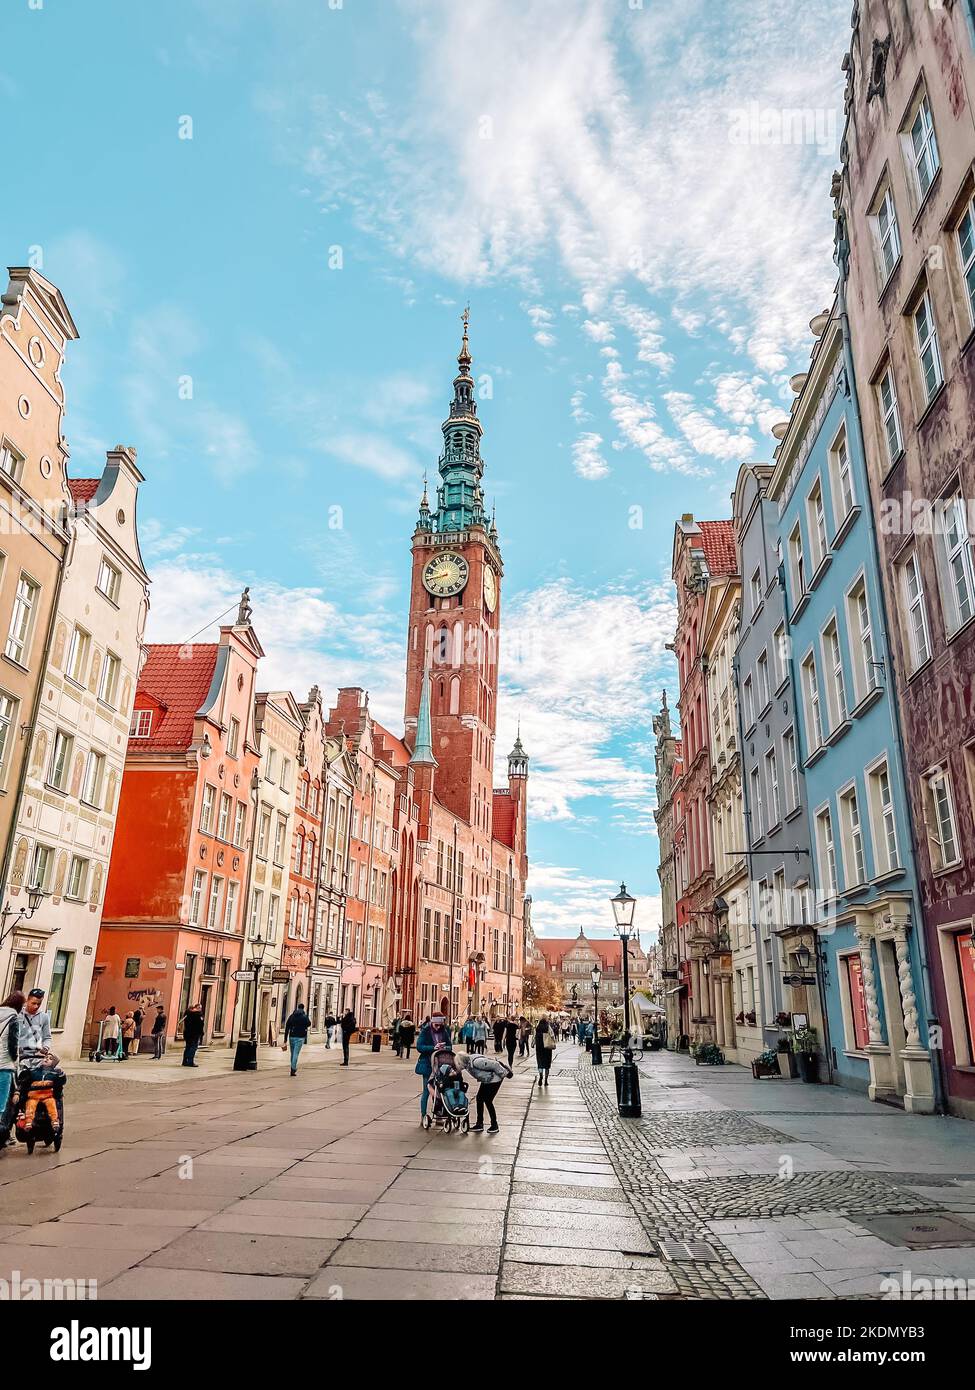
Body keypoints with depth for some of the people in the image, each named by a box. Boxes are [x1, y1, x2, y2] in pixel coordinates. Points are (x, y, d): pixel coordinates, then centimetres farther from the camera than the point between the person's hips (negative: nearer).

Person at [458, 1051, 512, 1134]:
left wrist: (503, 1074, -20)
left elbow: (494, 1065, -31)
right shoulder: (467, 1064, -10)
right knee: (479, 1098, 5)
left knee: (488, 1100, -7)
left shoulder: (476, 1062, -36)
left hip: (495, 1079, -9)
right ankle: (479, 1124, 16)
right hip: (486, 1080, 9)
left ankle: (495, 1126, 8)